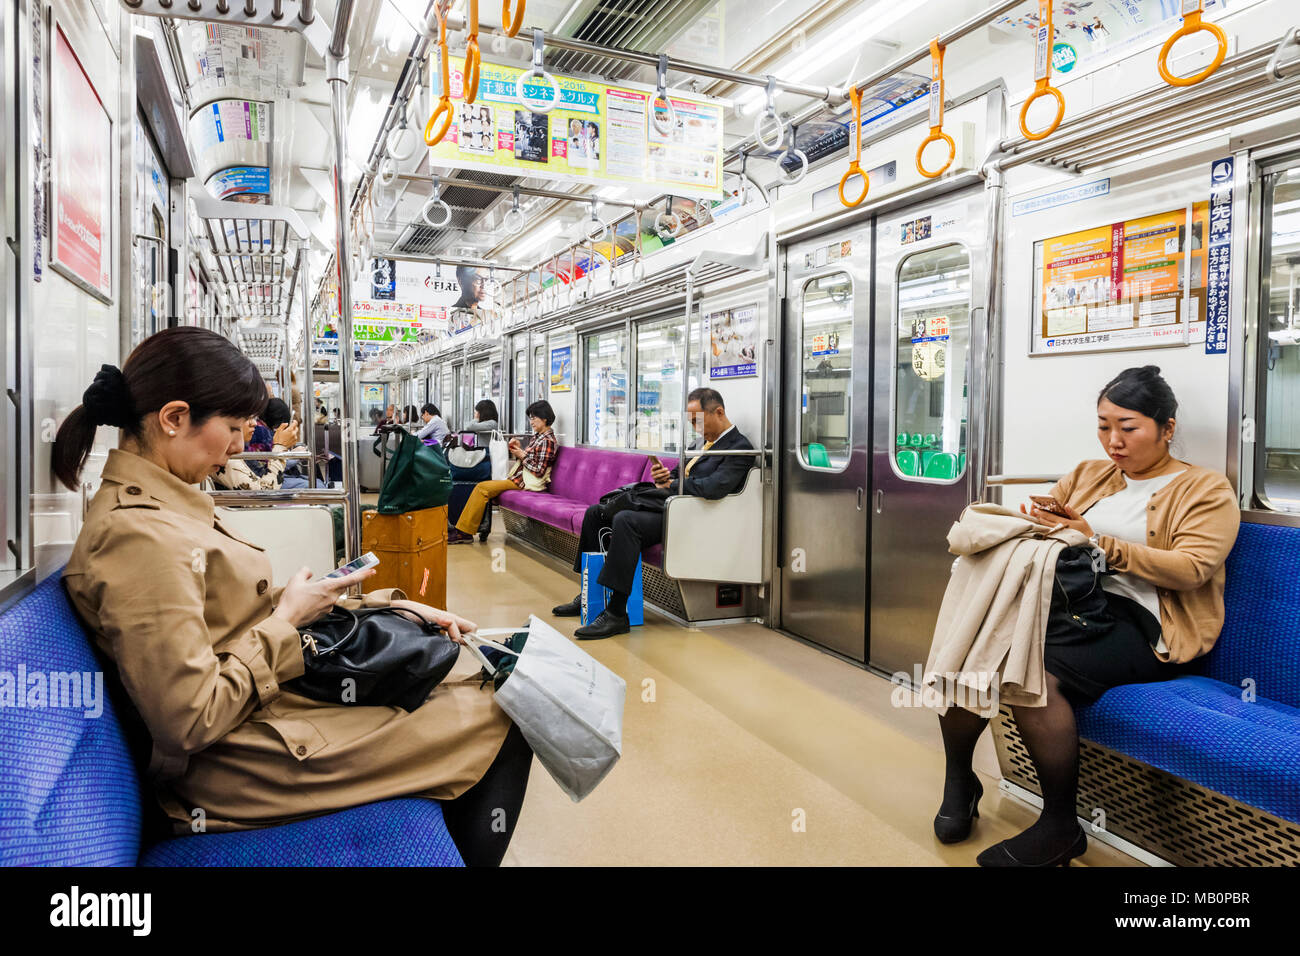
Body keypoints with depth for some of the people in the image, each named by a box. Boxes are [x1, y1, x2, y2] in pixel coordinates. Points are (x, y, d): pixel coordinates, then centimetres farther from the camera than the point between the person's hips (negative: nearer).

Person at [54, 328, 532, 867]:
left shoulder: (162, 504, 8)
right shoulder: (139, 534, -25)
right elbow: (188, 721, -27)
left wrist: (389, 603, 4)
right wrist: (287, 618, -15)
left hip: (274, 690, 10)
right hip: (245, 764, -10)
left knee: (476, 669, 11)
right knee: (502, 715, -5)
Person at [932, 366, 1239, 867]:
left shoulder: (1206, 489, 5)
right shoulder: (1088, 474, 21)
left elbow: (1191, 568, -9)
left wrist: (1098, 542, -17)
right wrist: (1034, 522, -9)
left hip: (1139, 623, -5)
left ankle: (1060, 829, -12)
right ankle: (958, 779, 0)